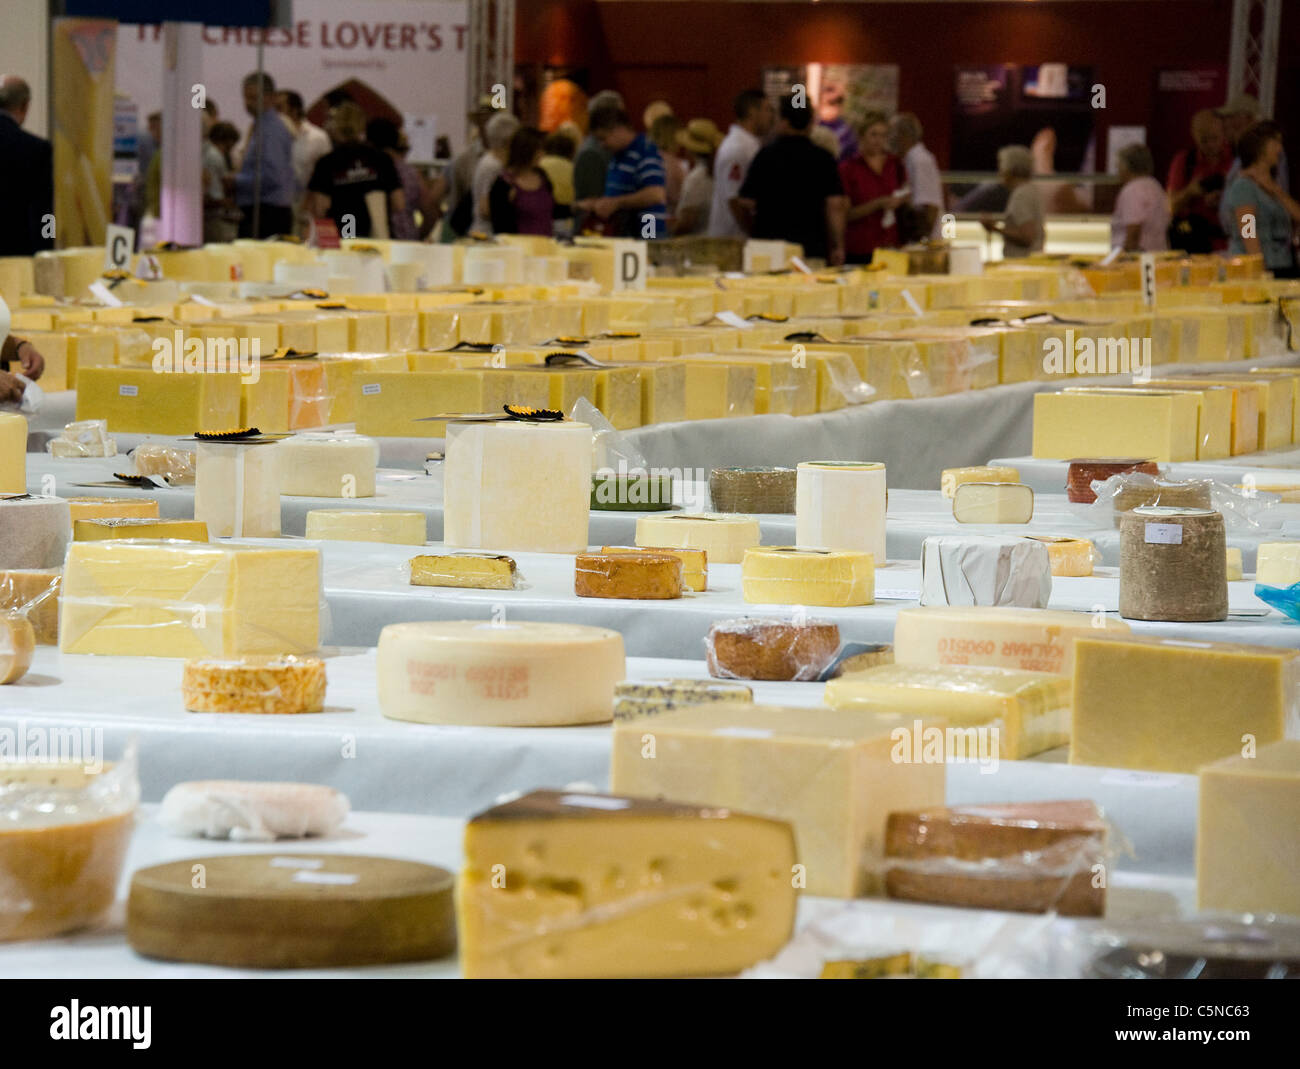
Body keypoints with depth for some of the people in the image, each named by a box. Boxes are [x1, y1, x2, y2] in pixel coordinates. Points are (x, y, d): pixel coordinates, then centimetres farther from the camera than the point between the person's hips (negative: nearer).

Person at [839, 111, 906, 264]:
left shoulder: (895, 164, 12)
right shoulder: (848, 168, -1)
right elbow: (847, 214, -6)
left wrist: (903, 199, 2)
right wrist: (878, 204, -16)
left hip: (891, 246, 3)